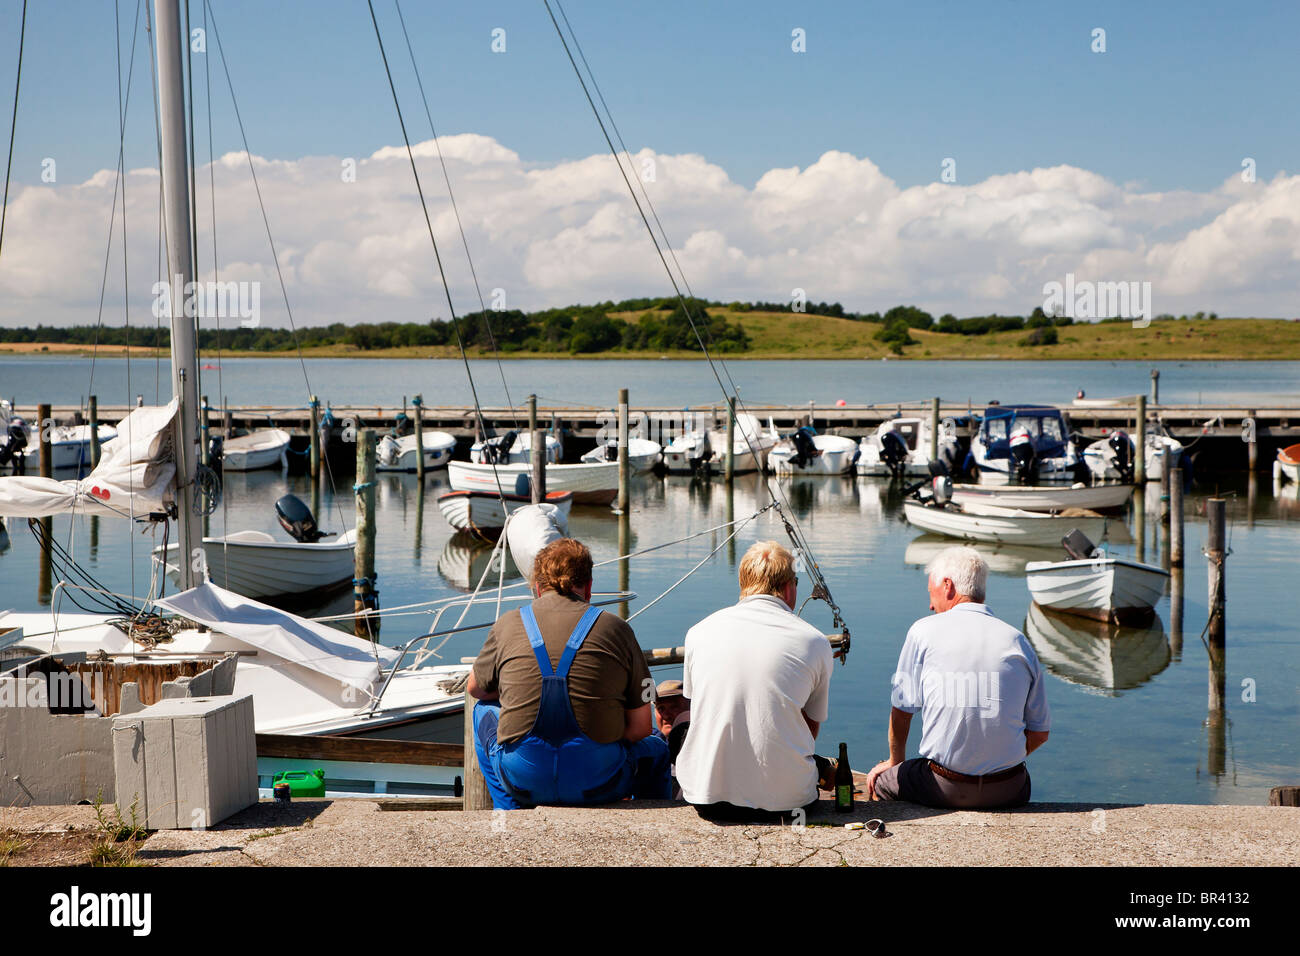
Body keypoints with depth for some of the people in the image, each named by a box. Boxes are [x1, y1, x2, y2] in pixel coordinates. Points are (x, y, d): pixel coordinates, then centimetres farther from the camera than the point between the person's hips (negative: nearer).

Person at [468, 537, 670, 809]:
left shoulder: (508, 624, 5)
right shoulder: (616, 629, 2)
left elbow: (475, 688, 23)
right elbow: (639, 728, 2)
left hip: (522, 781, 1)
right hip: (596, 785, -1)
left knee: (485, 710, 33)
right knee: (655, 748, 32)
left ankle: (508, 814, 31)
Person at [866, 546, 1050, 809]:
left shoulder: (924, 632, -1)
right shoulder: (1019, 642, 5)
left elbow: (901, 711, 4)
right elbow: (1039, 733, 8)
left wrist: (896, 761, 22)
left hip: (945, 789, -2)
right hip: (1010, 792, 3)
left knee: (880, 781, 23)